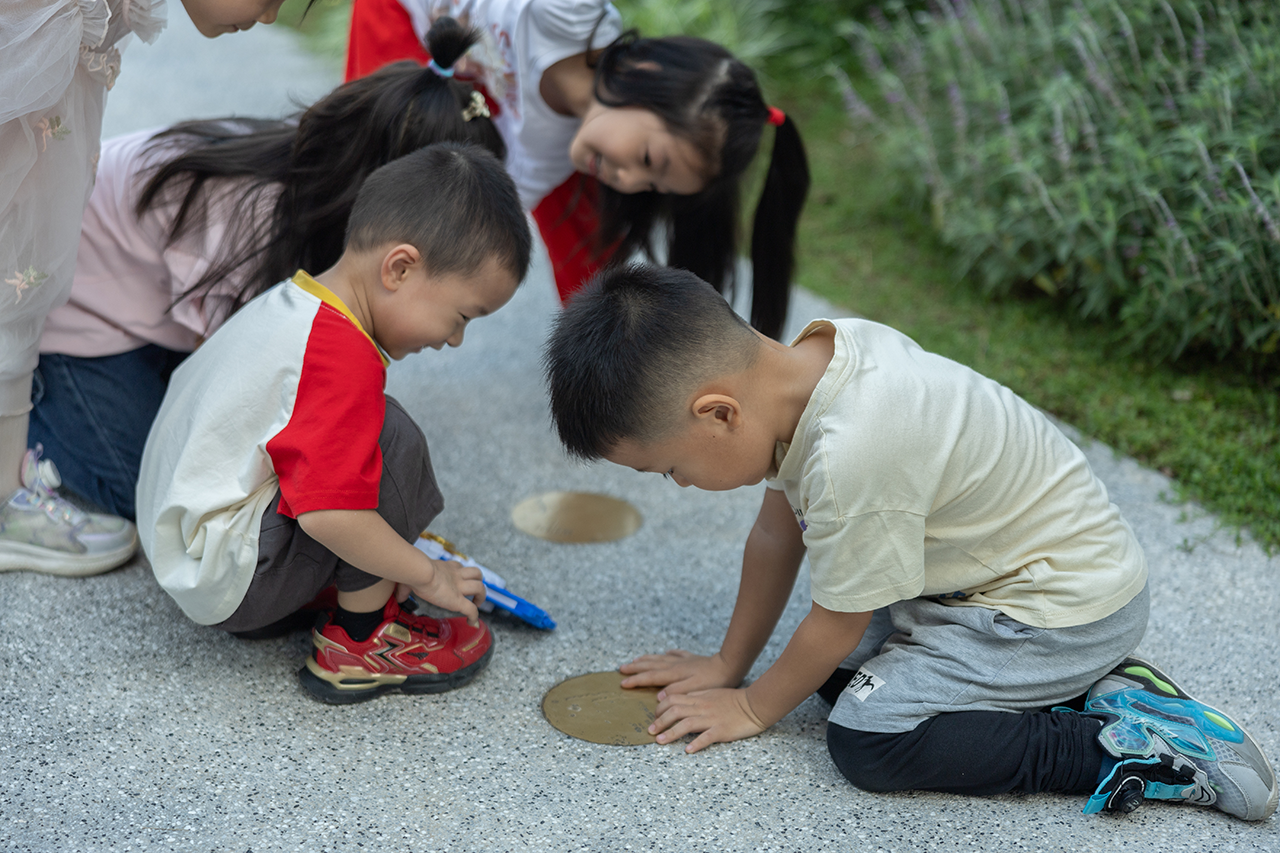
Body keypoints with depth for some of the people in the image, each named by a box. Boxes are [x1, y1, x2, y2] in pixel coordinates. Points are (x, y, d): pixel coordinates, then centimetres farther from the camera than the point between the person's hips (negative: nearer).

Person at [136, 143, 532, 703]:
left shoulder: (291, 302, 7)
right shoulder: (343, 361, -25)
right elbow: (330, 515, -31)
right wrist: (428, 576, -15)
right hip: (228, 581, -10)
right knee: (388, 439, -21)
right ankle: (361, 641, -9)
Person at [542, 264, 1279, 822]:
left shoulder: (851, 456, -35)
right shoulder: (814, 359, -8)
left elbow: (838, 623, -18)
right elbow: (777, 532, 6)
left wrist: (752, 708, 0)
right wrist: (727, 665, 14)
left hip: (1073, 605, -9)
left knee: (868, 737, -17)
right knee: (840, 666, 12)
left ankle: (1131, 744, -11)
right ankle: (1073, 683, 10)